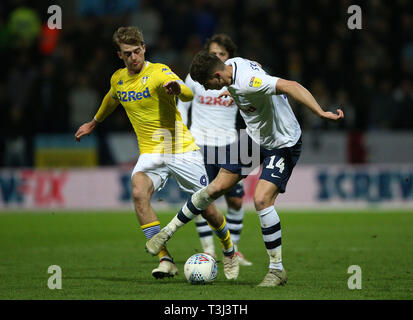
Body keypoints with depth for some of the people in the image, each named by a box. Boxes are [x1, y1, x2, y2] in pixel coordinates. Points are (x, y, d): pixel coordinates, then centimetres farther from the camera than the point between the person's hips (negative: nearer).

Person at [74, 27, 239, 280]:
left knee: (205, 208, 1)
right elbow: (111, 100, 31)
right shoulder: (118, 79, 6)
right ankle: (165, 259, -28)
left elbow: (189, 95, -32)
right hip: (151, 153, 4)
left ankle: (229, 250, 33)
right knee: (139, 193, -27)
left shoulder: (159, 72, -13)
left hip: (182, 149, -4)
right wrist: (93, 123, 46)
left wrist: (177, 89, -55)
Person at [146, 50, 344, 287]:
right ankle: (169, 231, 25)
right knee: (217, 187, 10)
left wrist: (321, 113, -57)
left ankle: (277, 270, -10)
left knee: (262, 199, -22)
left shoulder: (249, 83, -36)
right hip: (255, 138, 8)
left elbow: (291, 86, -47)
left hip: (282, 145, -8)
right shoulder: (232, 64, -9)